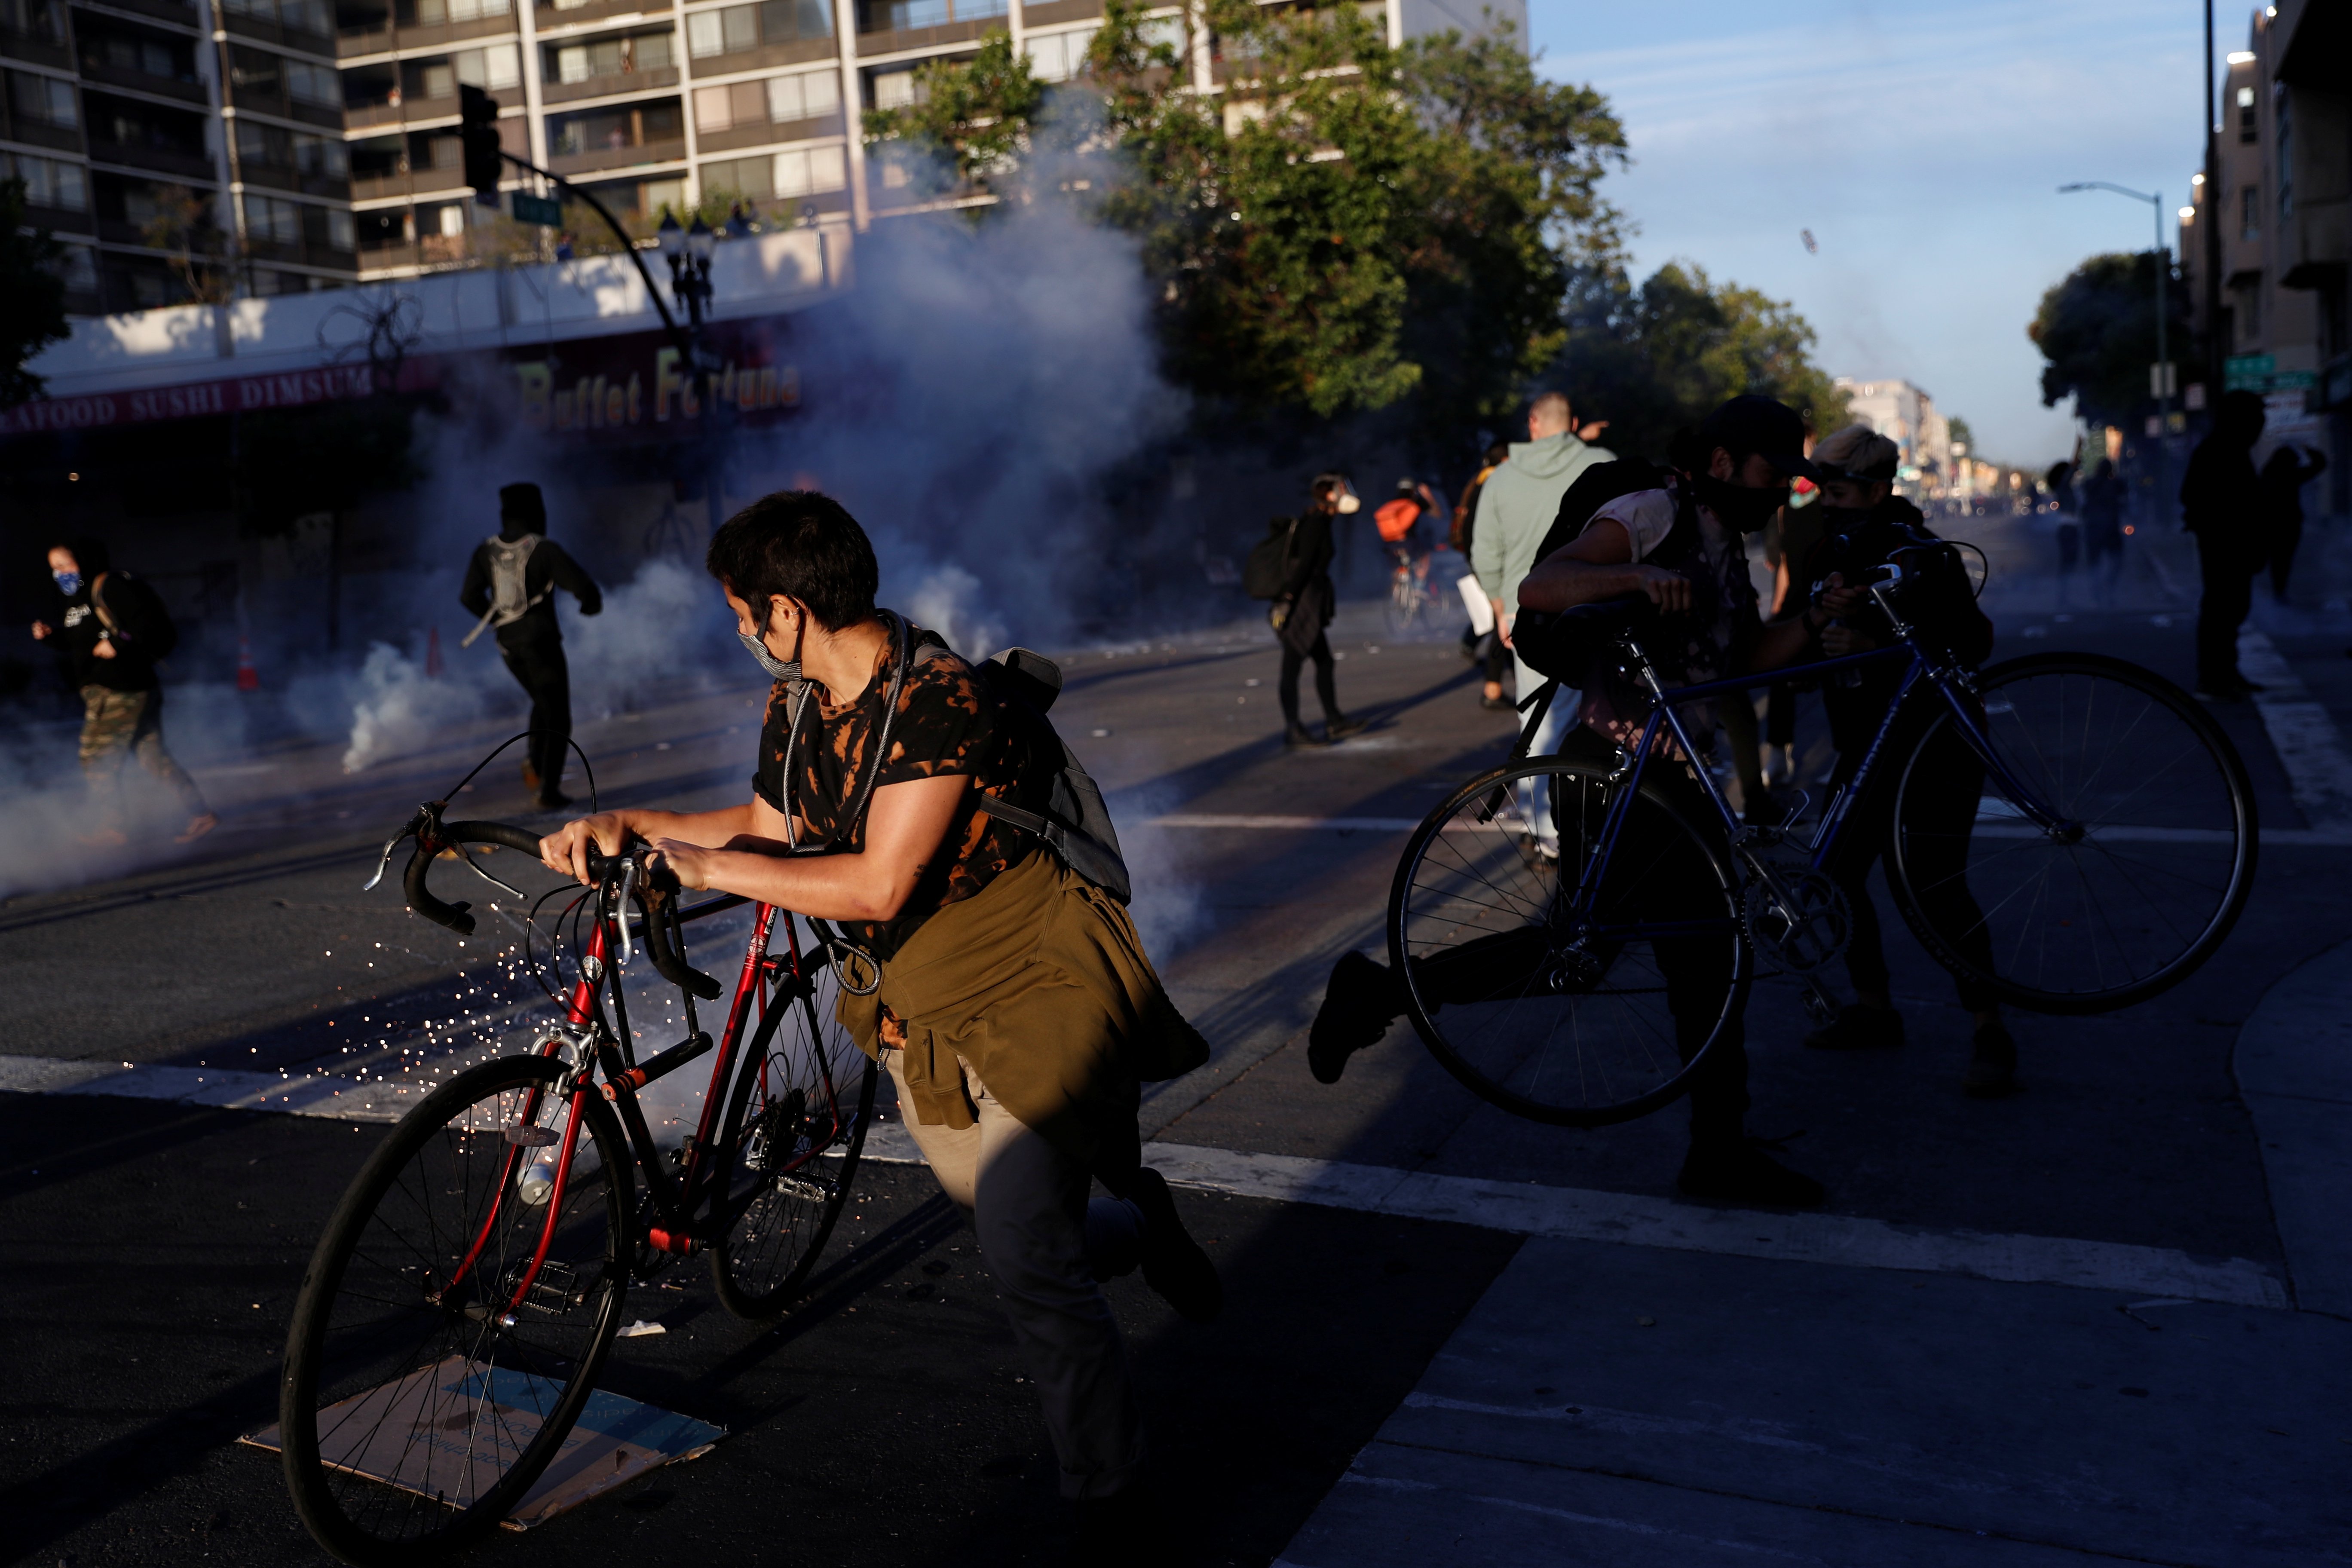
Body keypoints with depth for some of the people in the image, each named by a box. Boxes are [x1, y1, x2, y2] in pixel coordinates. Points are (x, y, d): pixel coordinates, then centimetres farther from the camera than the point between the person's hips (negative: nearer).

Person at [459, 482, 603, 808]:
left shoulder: (486, 551, 0)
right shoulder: (544, 549, -14)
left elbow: (469, 597, 1)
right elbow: (582, 587, -17)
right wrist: (591, 605, 6)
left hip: (508, 645, 5)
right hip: (542, 642, -5)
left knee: (543, 704, 27)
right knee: (558, 718, 6)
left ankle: (534, 763, 9)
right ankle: (550, 792, 1)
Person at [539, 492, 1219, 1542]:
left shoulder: (941, 698, -25)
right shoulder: (797, 705, 0)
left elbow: (878, 884, -30)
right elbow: (769, 824, 15)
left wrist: (706, 868, -23)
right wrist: (627, 824, 4)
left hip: (1038, 992, -8)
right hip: (924, 1015, 8)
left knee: (1025, 1259, -15)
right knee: (1018, 1246, 16)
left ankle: (1108, 1496, 2)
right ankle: (1140, 1228, 47)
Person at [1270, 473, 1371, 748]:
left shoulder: (1319, 521, 16)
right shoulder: (1316, 522, -13)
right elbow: (1302, 565, -19)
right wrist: (1286, 600, -23)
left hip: (1310, 606, 10)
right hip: (1300, 603, -10)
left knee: (1325, 661, 14)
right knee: (1293, 665, -4)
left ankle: (1334, 722, 21)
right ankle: (1293, 730, 0)